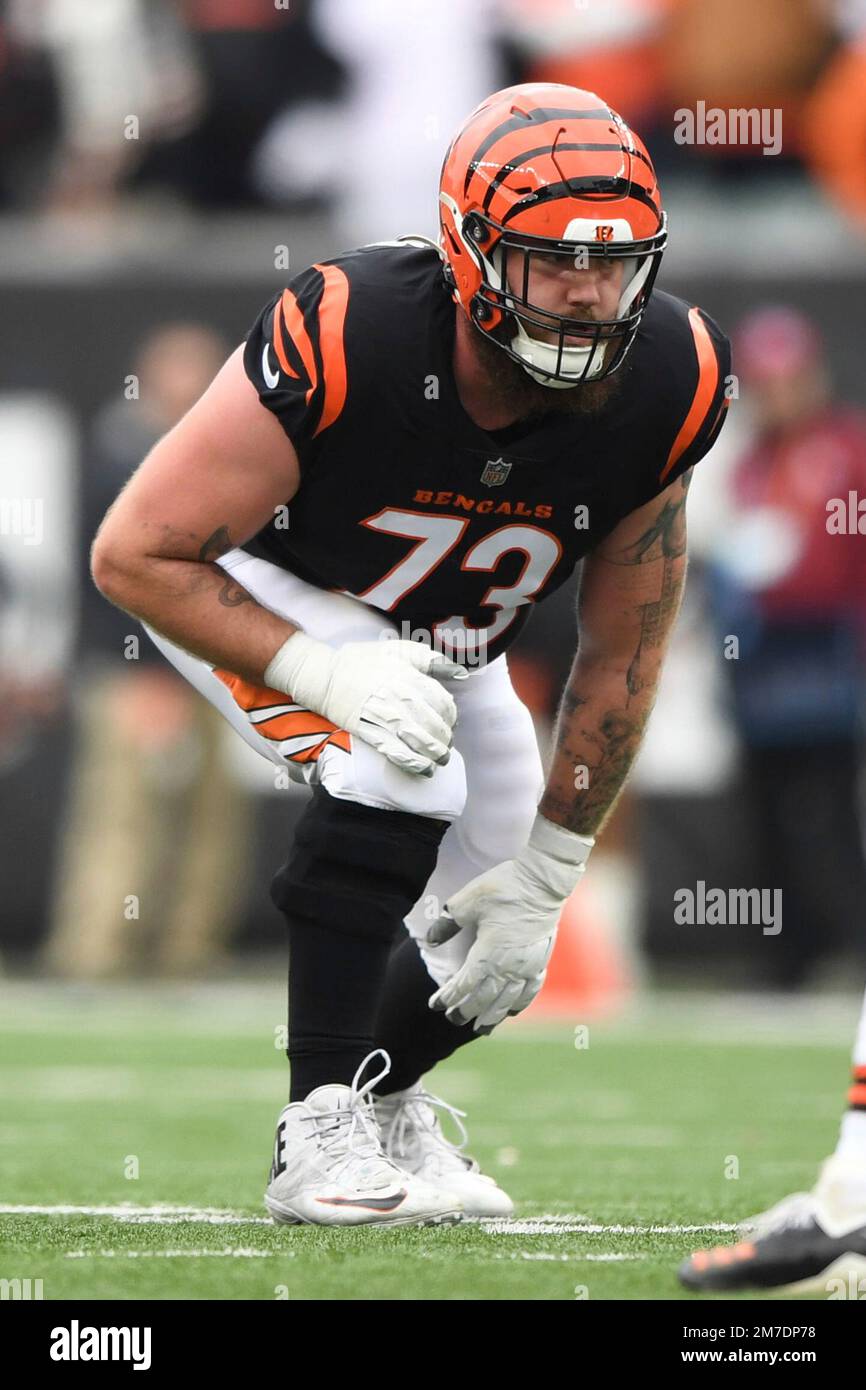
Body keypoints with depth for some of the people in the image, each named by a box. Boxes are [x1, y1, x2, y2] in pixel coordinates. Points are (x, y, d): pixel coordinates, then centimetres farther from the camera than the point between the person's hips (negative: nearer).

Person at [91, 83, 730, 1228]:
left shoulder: (661, 391, -26)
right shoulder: (347, 344, -39)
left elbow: (621, 658, -13)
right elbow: (135, 555, -31)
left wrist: (544, 876, -13)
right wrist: (331, 675, -41)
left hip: (440, 644, 5)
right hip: (261, 592, -5)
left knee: (501, 954, 4)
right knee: (399, 771, -33)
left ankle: (384, 1099, 38)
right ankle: (323, 1139, -22)